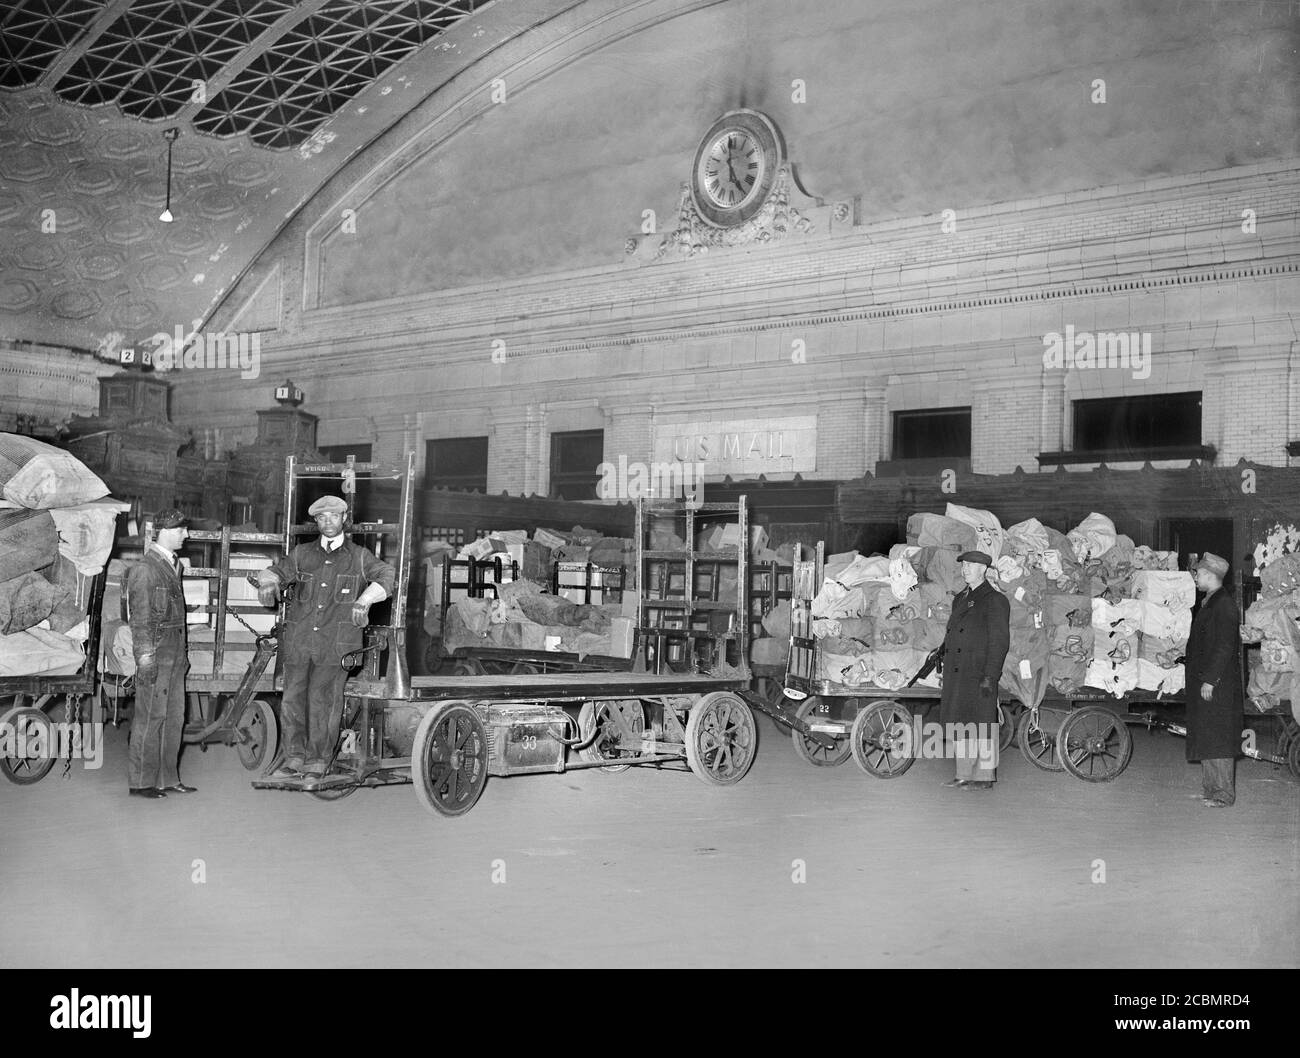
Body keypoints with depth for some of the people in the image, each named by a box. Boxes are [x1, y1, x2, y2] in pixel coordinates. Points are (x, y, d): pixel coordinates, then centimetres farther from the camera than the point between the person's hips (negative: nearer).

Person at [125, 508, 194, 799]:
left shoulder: (171, 565, 17)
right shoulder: (145, 568, -10)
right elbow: (141, 619, -14)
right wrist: (145, 658, -18)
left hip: (174, 655, 9)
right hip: (156, 655, -9)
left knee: (174, 717, 10)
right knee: (151, 717, -4)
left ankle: (168, 778, 18)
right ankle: (140, 782, 3)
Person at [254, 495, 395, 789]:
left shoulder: (359, 557, 11)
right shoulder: (302, 553, 17)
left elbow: (386, 575, 3)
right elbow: (276, 571, 20)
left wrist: (364, 600, -13)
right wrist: (268, 582, -5)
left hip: (336, 644, -3)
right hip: (299, 641, 3)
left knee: (322, 703, -7)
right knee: (292, 699, 2)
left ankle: (316, 765, 3)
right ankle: (295, 760, 15)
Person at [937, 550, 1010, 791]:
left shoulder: (994, 600, -6)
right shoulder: (960, 599, 19)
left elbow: (1000, 642, -11)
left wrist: (989, 677, -17)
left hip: (978, 674, -8)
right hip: (956, 673, 8)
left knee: (981, 725, -4)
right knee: (958, 724, 10)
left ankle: (985, 777, 3)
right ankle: (964, 774, 18)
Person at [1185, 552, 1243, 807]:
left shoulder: (1224, 604, -15)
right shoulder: (1209, 603, 14)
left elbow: (1224, 647, -20)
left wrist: (1210, 680, -21)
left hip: (1218, 684, -10)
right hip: (1204, 681, 10)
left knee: (1217, 738, -4)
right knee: (1205, 737, 13)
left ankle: (1223, 793, 3)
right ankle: (1211, 788, 21)